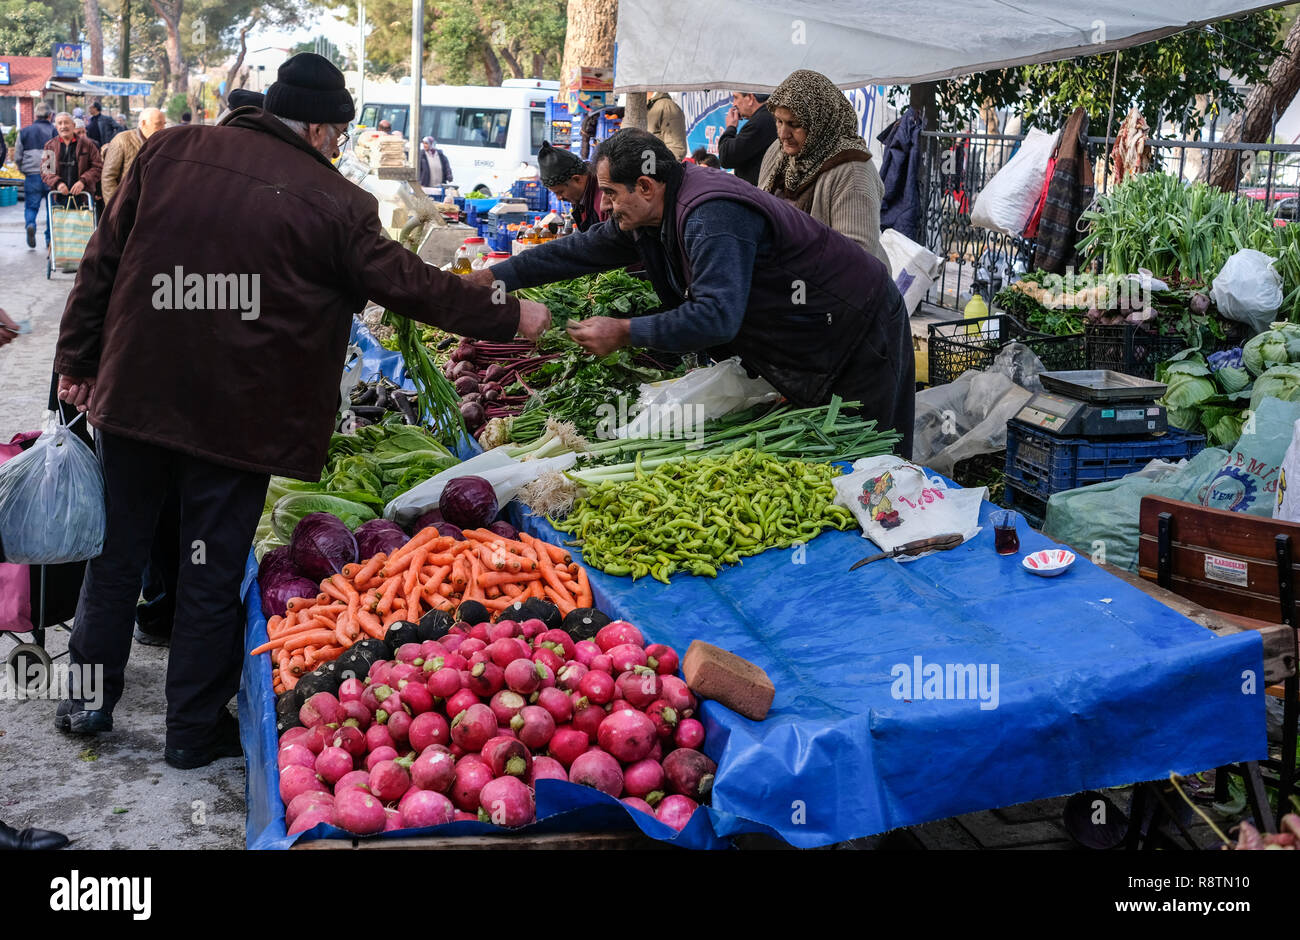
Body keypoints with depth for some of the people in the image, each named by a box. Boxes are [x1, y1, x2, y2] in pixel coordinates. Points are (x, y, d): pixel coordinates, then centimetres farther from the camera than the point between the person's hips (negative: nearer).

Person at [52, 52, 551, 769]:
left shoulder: (168, 153, 2)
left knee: (115, 554, 19)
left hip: (133, 394, 4)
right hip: (238, 416, -4)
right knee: (212, 574, 9)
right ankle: (194, 730, 22)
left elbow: (103, 261, 5)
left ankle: (89, 701, 33)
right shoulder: (333, 201, -9)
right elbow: (408, 283, -3)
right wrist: (511, 318, 8)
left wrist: (76, 360, 14)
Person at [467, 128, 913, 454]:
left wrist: (623, 332, -31)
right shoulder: (652, 212, 0)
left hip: (859, 333, -9)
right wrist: (493, 277, 6)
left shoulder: (711, 217, -30)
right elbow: (582, 249, 9)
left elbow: (717, 318, -38)